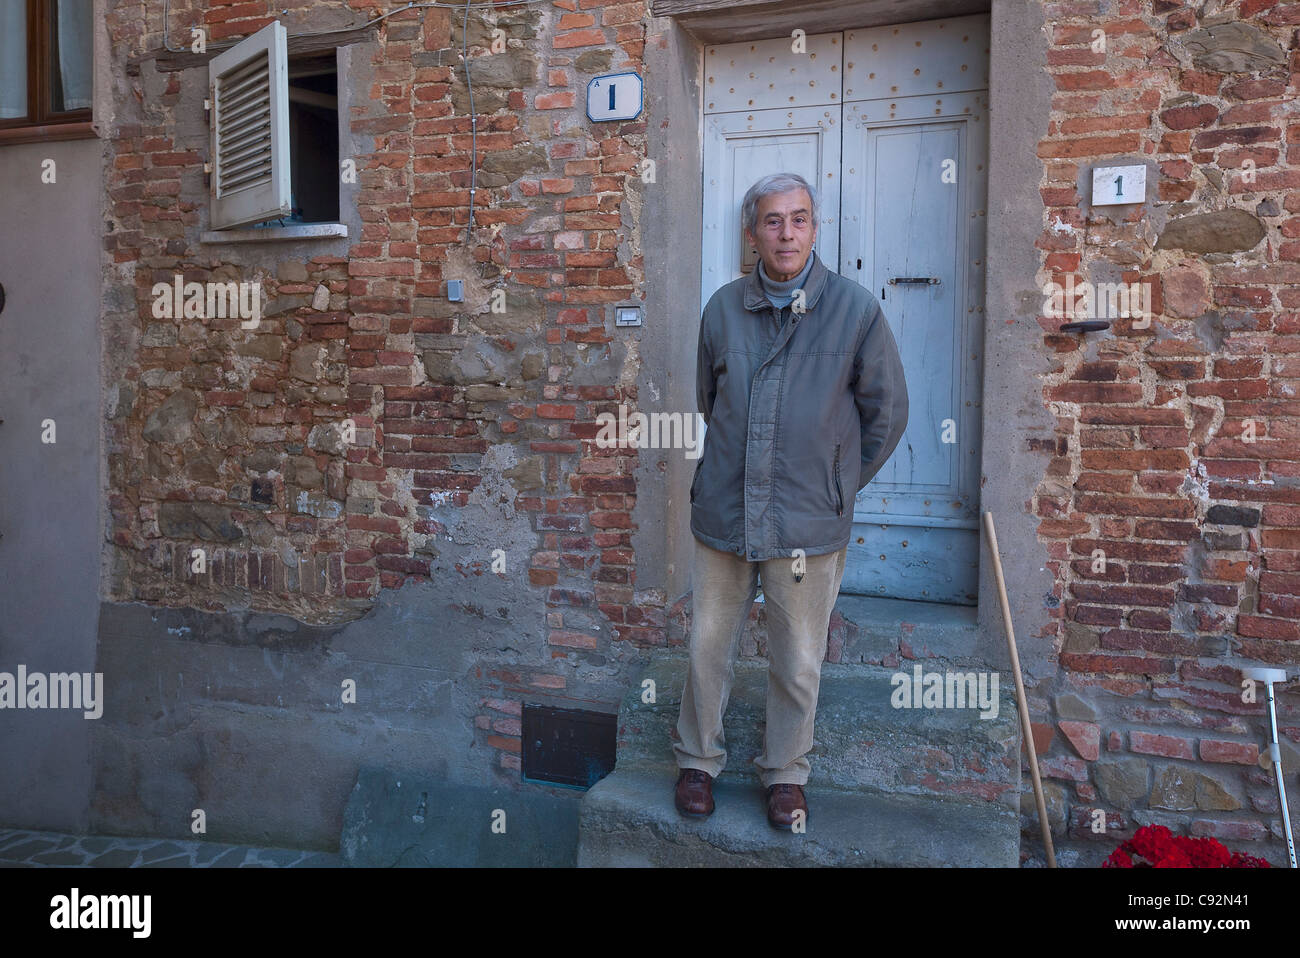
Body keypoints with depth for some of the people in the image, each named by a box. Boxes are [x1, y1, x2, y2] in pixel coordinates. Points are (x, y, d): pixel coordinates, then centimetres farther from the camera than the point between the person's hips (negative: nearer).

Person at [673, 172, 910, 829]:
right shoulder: (723, 309, 3)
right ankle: (698, 759, 33)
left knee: (798, 661, 10)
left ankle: (786, 773, 31)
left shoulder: (856, 310, -5)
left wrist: (836, 484, 8)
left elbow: (887, 412, 3)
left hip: (808, 524, -2)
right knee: (708, 646, 12)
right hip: (723, 513, 2)